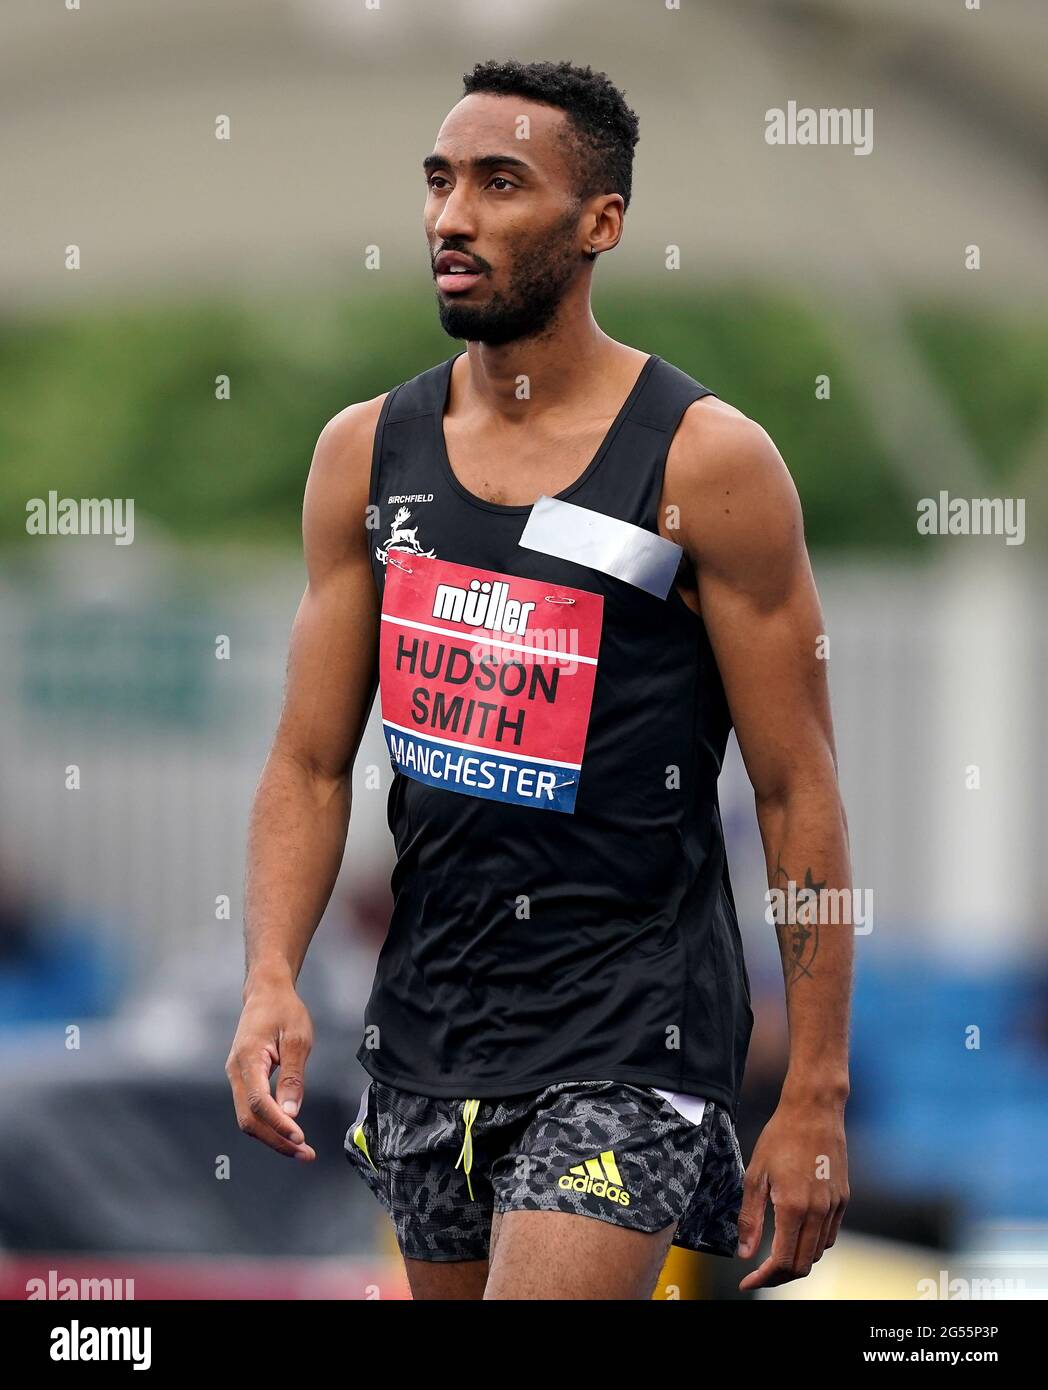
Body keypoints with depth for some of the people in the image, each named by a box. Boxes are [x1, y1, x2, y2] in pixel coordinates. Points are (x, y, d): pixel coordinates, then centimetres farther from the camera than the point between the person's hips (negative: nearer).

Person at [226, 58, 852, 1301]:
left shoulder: (705, 462, -9)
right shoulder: (367, 453, 5)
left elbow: (798, 791, -7)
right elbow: (309, 764, 8)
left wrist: (815, 1096, -10)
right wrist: (270, 979, -10)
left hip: (627, 1038, -6)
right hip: (427, 1010, 6)